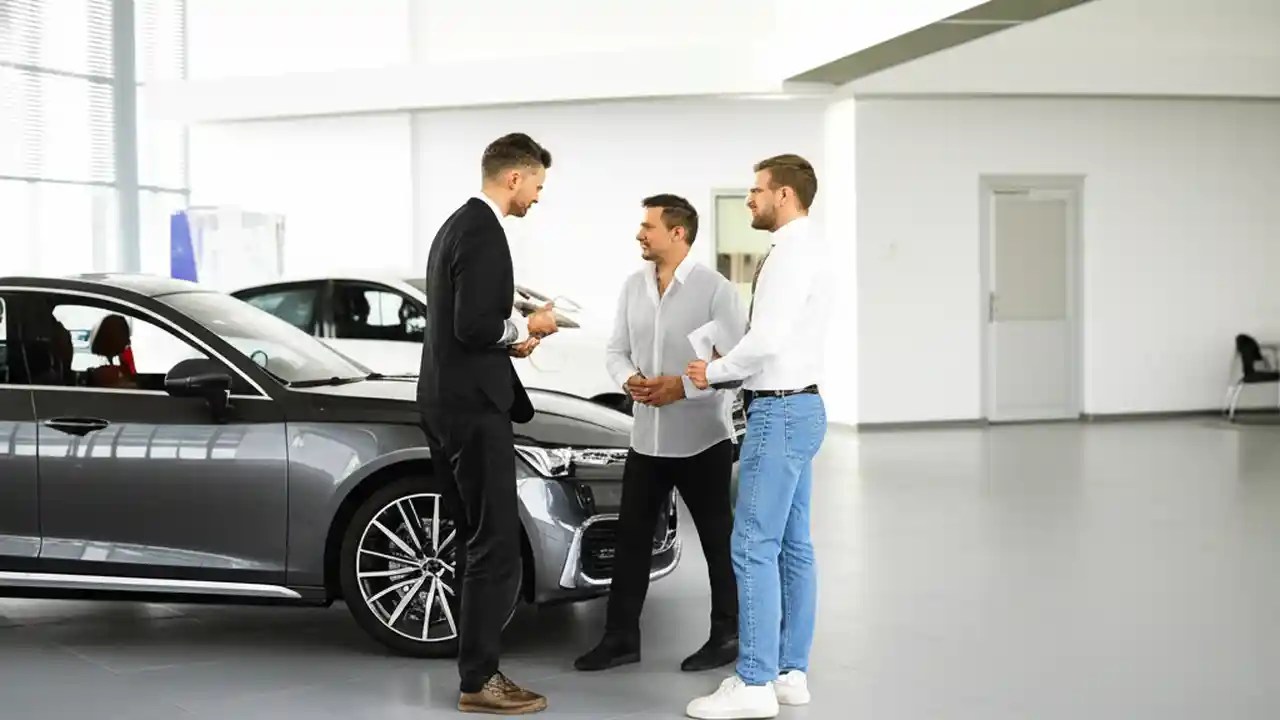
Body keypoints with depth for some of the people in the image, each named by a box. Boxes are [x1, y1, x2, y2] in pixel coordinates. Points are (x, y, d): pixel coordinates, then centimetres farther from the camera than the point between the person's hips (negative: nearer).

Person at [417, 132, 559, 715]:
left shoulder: (457, 224, 16)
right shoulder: (484, 233, -16)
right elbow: (473, 326, -24)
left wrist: (511, 340, 11)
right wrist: (527, 328, -8)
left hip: (452, 400, 11)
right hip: (472, 405, -11)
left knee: (482, 540, 16)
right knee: (497, 546, -6)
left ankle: (478, 664, 24)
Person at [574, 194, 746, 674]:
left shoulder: (715, 289, -11)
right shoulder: (633, 286, 7)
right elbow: (616, 349, 10)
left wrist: (683, 386, -22)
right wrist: (628, 378, -11)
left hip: (702, 440, -5)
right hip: (646, 438, 6)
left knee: (717, 540, 7)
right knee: (631, 538, 7)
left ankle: (727, 635, 21)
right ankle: (621, 637, 16)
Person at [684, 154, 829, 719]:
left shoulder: (791, 254, -15)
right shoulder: (801, 251, 17)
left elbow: (766, 340, -24)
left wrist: (714, 371, -9)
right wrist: (723, 369, 10)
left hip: (780, 412, -11)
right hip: (796, 407, 11)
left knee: (755, 546, -8)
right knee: (793, 545, 12)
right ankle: (790, 672, 18)